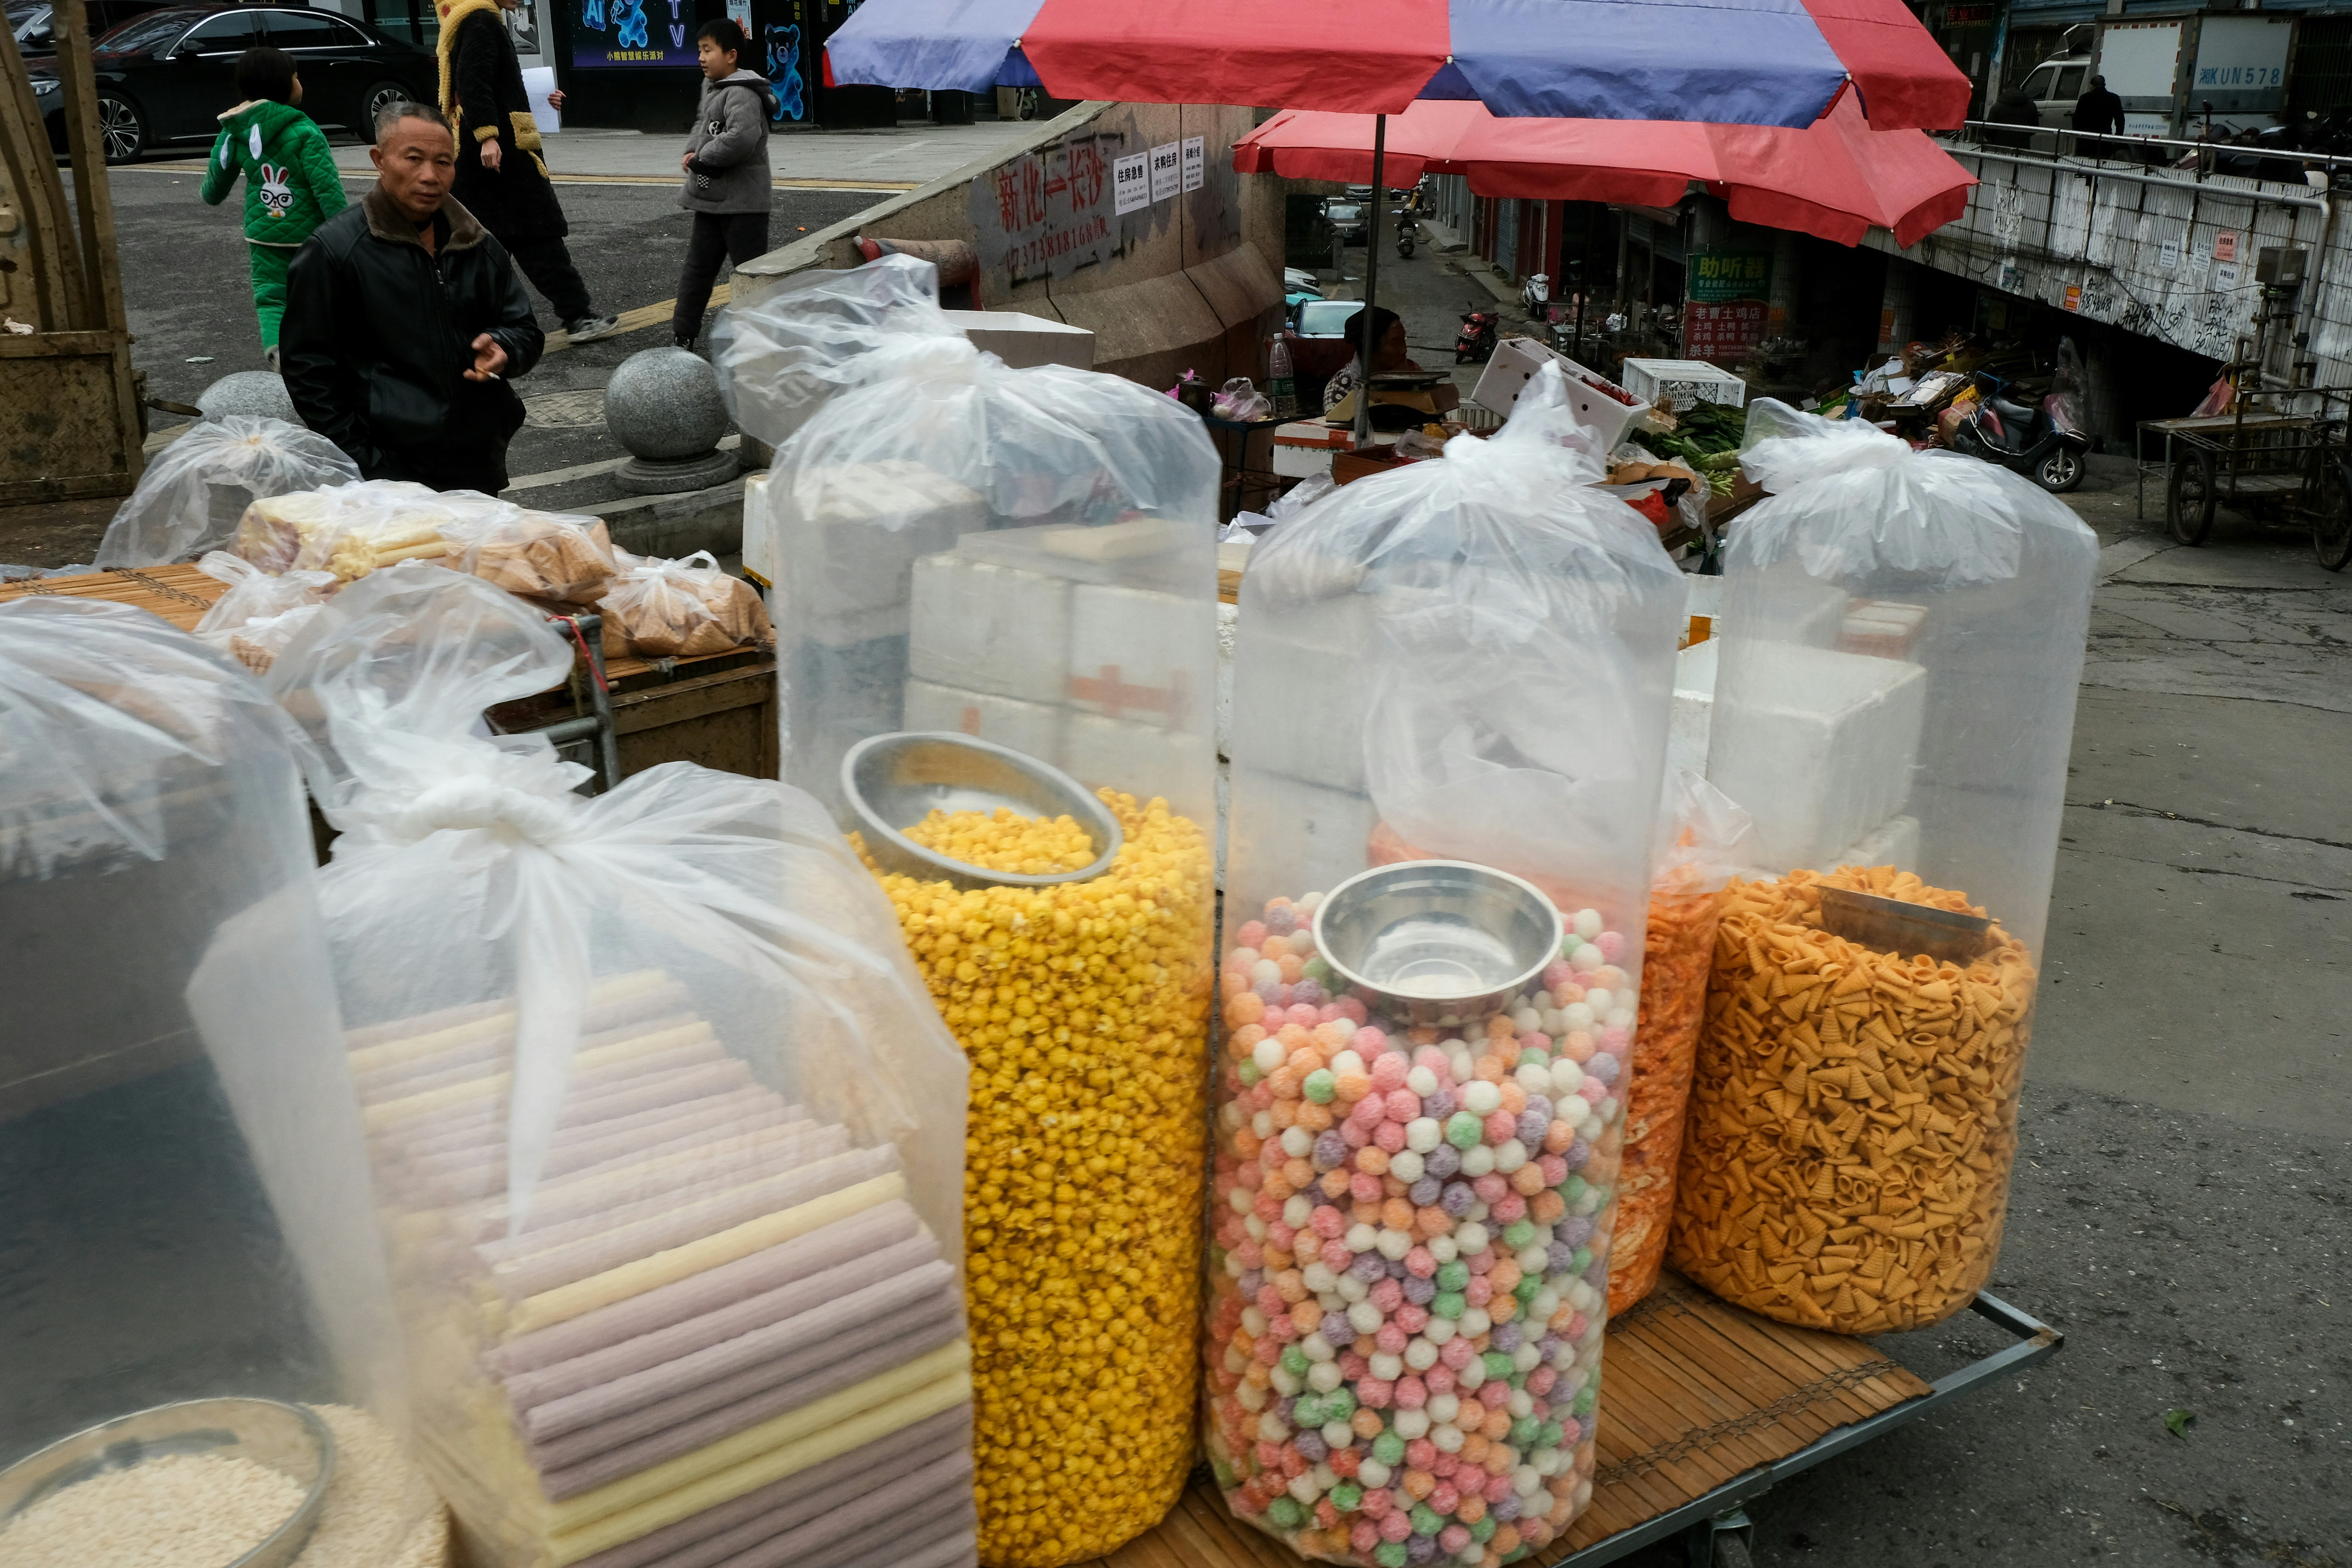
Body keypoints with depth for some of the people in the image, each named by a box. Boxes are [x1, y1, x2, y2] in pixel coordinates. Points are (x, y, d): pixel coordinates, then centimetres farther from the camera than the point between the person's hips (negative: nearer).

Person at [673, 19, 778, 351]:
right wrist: (692, 150, 1)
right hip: (710, 200, 9)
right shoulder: (711, 87, 12)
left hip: (743, 202, -9)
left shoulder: (742, 93, -18)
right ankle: (682, 337, 18)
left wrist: (700, 160, -20)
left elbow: (741, 137, -33)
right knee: (697, 268, 12)